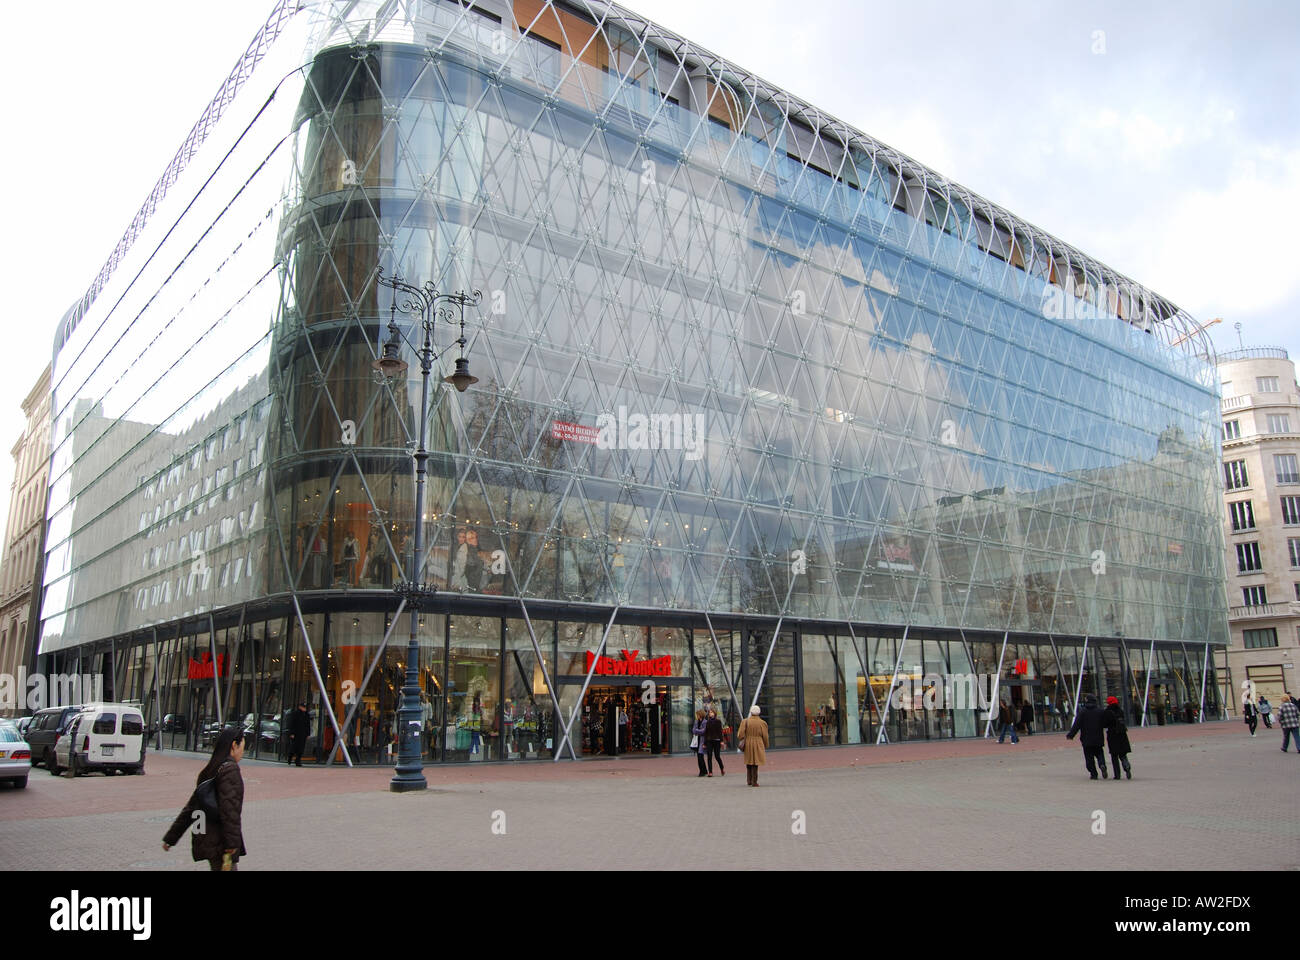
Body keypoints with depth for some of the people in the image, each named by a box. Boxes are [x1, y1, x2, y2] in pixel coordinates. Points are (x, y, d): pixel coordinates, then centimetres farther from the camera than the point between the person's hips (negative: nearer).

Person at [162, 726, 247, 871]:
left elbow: (191, 807, 19)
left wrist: (171, 837, 23)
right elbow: (228, 807, -21)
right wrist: (232, 843, -22)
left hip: (206, 839, 9)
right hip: (219, 841, -9)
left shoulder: (208, 772, 15)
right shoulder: (229, 768, -13)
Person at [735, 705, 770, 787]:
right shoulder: (762, 723, -5)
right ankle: (754, 782, 3)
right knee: (755, 764, 4)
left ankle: (749, 781, 20)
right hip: (758, 745, -2)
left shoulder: (745, 721, -3)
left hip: (747, 745, 2)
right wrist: (765, 746, 11)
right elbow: (765, 737, -2)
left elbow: (740, 734, -5)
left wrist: (742, 742, 11)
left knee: (748, 763, 17)